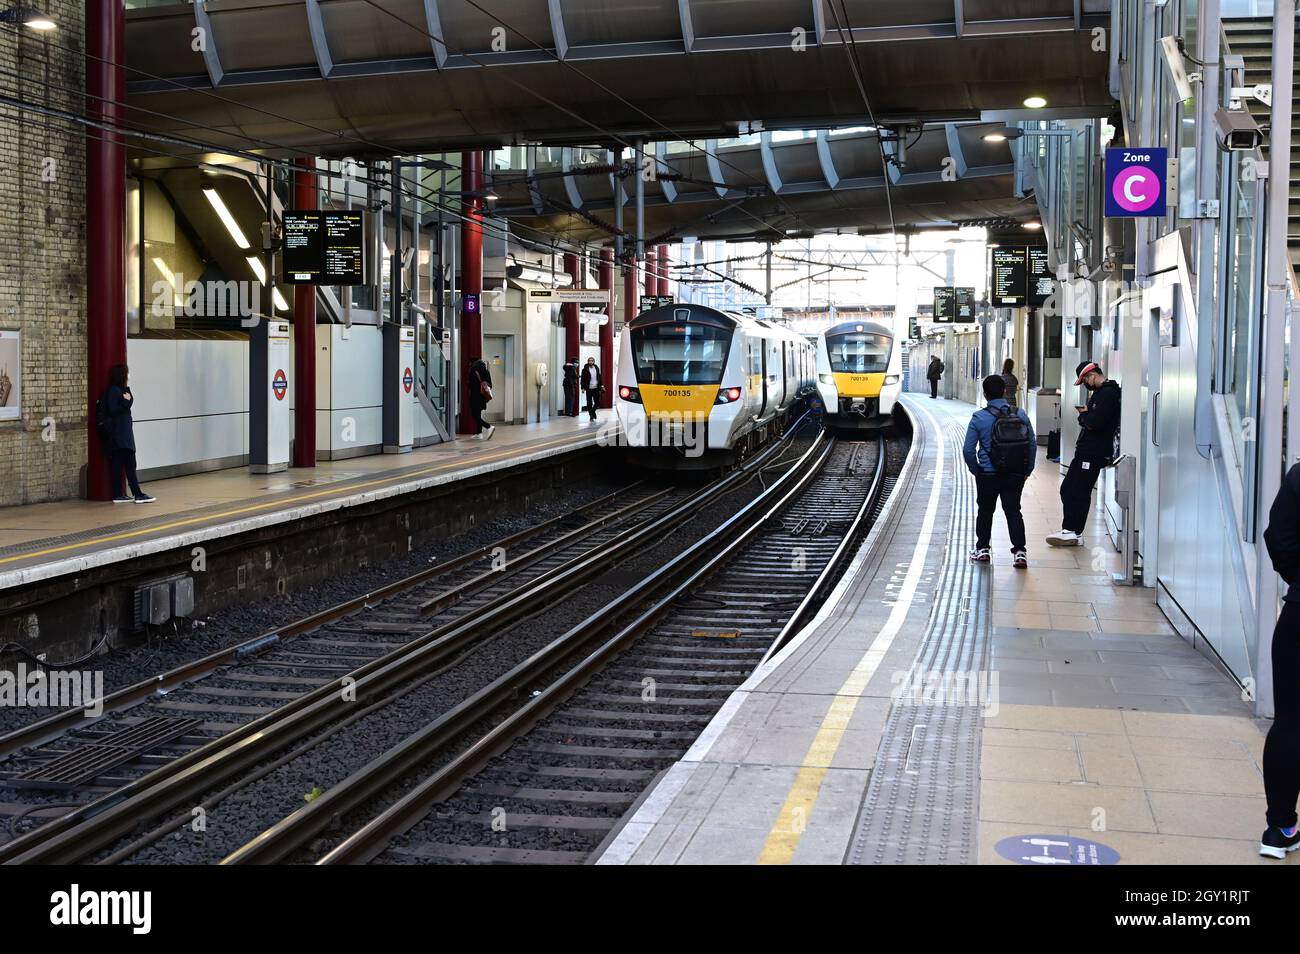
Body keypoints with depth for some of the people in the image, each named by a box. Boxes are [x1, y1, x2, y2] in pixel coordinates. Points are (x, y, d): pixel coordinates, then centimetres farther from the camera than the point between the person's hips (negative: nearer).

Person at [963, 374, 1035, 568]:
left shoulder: (979, 418, -10)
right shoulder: (1020, 415, -2)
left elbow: (968, 449, -8)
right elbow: (1033, 444, 3)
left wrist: (975, 469, 7)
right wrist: (1027, 470, 13)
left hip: (988, 474, -2)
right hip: (1016, 475, 2)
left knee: (985, 510, 15)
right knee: (1013, 510, 9)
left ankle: (982, 549, 21)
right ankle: (1019, 551, -1)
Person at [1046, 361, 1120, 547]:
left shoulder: (1109, 394, -15)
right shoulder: (1100, 392, 19)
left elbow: (1094, 423, -23)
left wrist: (1083, 414, -4)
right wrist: (1085, 415, -2)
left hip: (1094, 453, -11)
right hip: (1085, 451, 11)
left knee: (1079, 493, -5)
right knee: (1067, 489, 11)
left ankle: (1073, 533, 1)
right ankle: (1070, 531, 16)